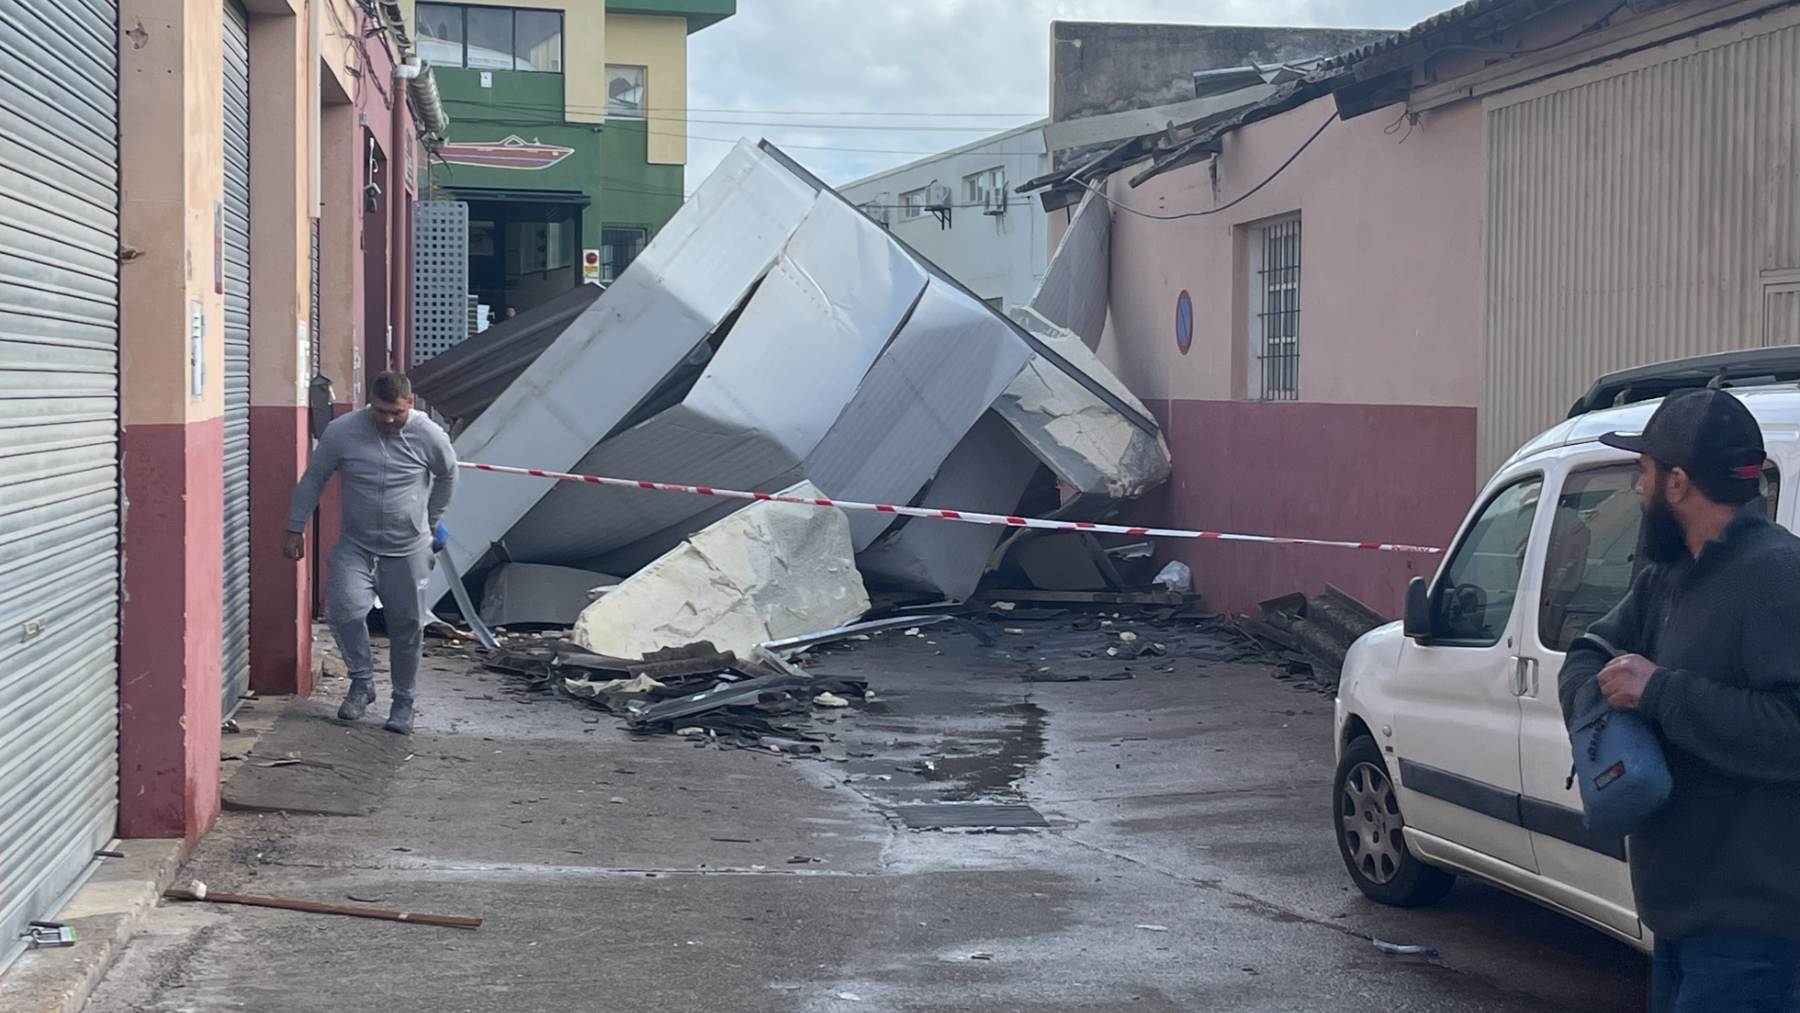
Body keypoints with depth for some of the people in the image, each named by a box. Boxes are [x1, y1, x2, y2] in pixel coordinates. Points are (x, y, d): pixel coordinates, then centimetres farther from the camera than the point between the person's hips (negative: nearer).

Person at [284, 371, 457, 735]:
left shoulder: (429, 436, -10)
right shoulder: (342, 431, -12)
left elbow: (447, 475, 11)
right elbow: (312, 480, 2)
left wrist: (432, 520, 20)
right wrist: (296, 529, 4)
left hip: (408, 549, 0)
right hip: (355, 545, 0)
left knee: (407, 626, 4)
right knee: (344, 608, -21)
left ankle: (403, 701, 22)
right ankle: (362, 681, 1)